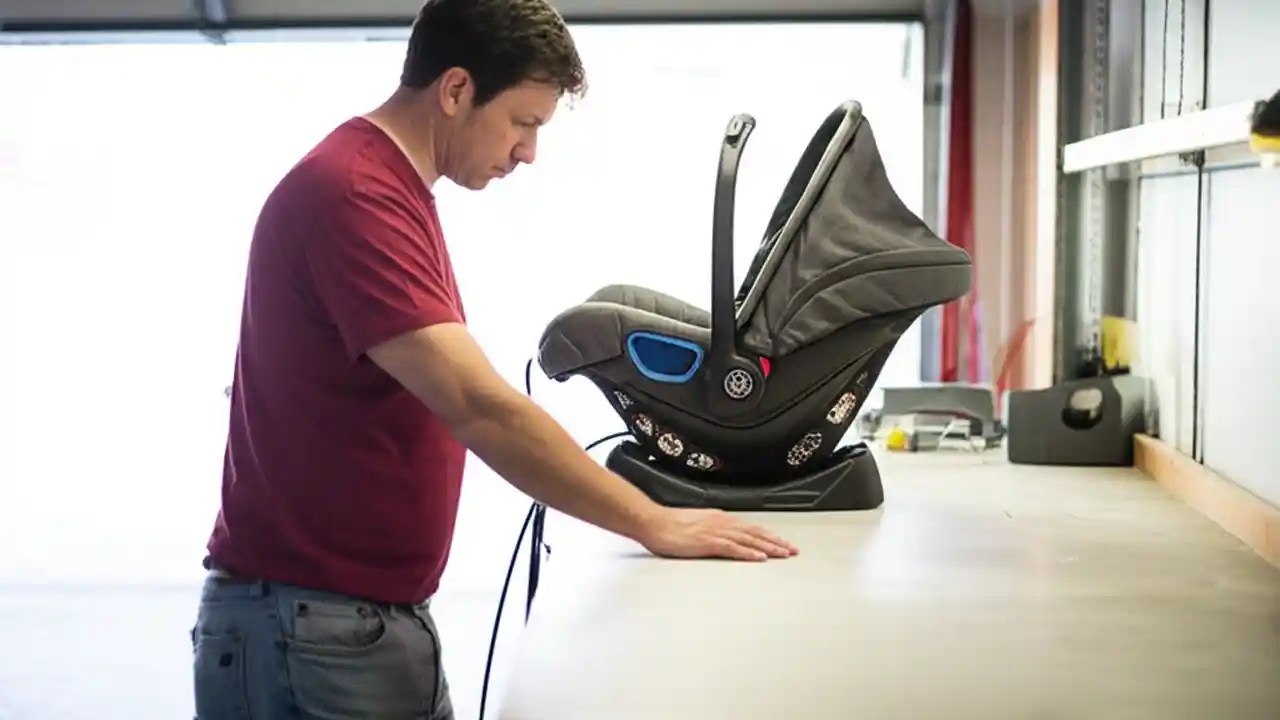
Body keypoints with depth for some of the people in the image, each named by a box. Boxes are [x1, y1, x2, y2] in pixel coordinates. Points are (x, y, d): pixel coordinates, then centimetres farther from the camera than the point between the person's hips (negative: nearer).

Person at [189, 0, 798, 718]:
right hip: (312, 623, -9)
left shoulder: (392, 189, 11)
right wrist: (655, 524, -21)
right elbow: (480, 408, -26)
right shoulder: (352, 194, -20)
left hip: (378, 613, 9)